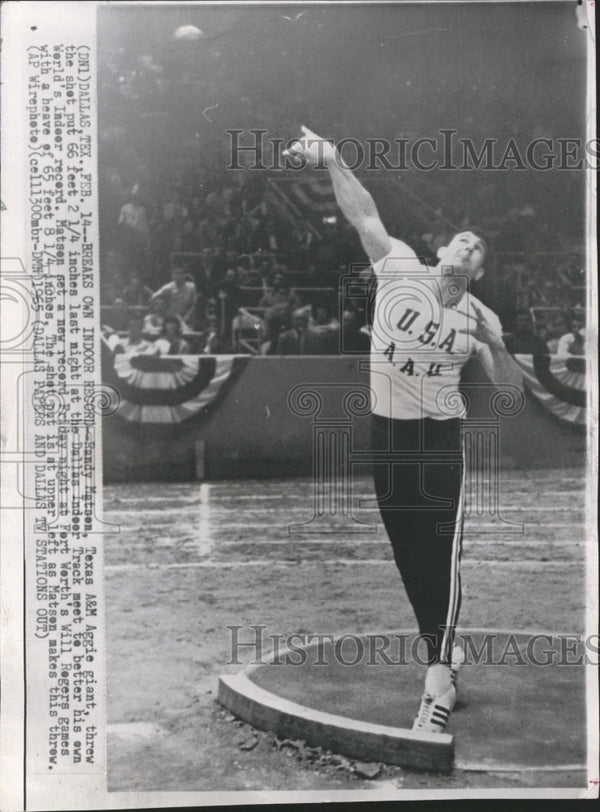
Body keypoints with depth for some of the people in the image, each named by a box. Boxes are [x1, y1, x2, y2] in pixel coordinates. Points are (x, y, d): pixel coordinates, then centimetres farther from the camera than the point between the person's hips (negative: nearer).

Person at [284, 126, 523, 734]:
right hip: (385, 433, 1)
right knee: (408, 553, 10)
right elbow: (365, 215, -11)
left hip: (439, 439, -1)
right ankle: (443, 652, 28)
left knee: (441, 554, -8)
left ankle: (439, 679, -3)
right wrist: (332, 161, -24)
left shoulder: (478, 318, 0)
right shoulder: (399, 268, -3)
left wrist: (495, 344, -16)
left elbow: (510, 388, 3)